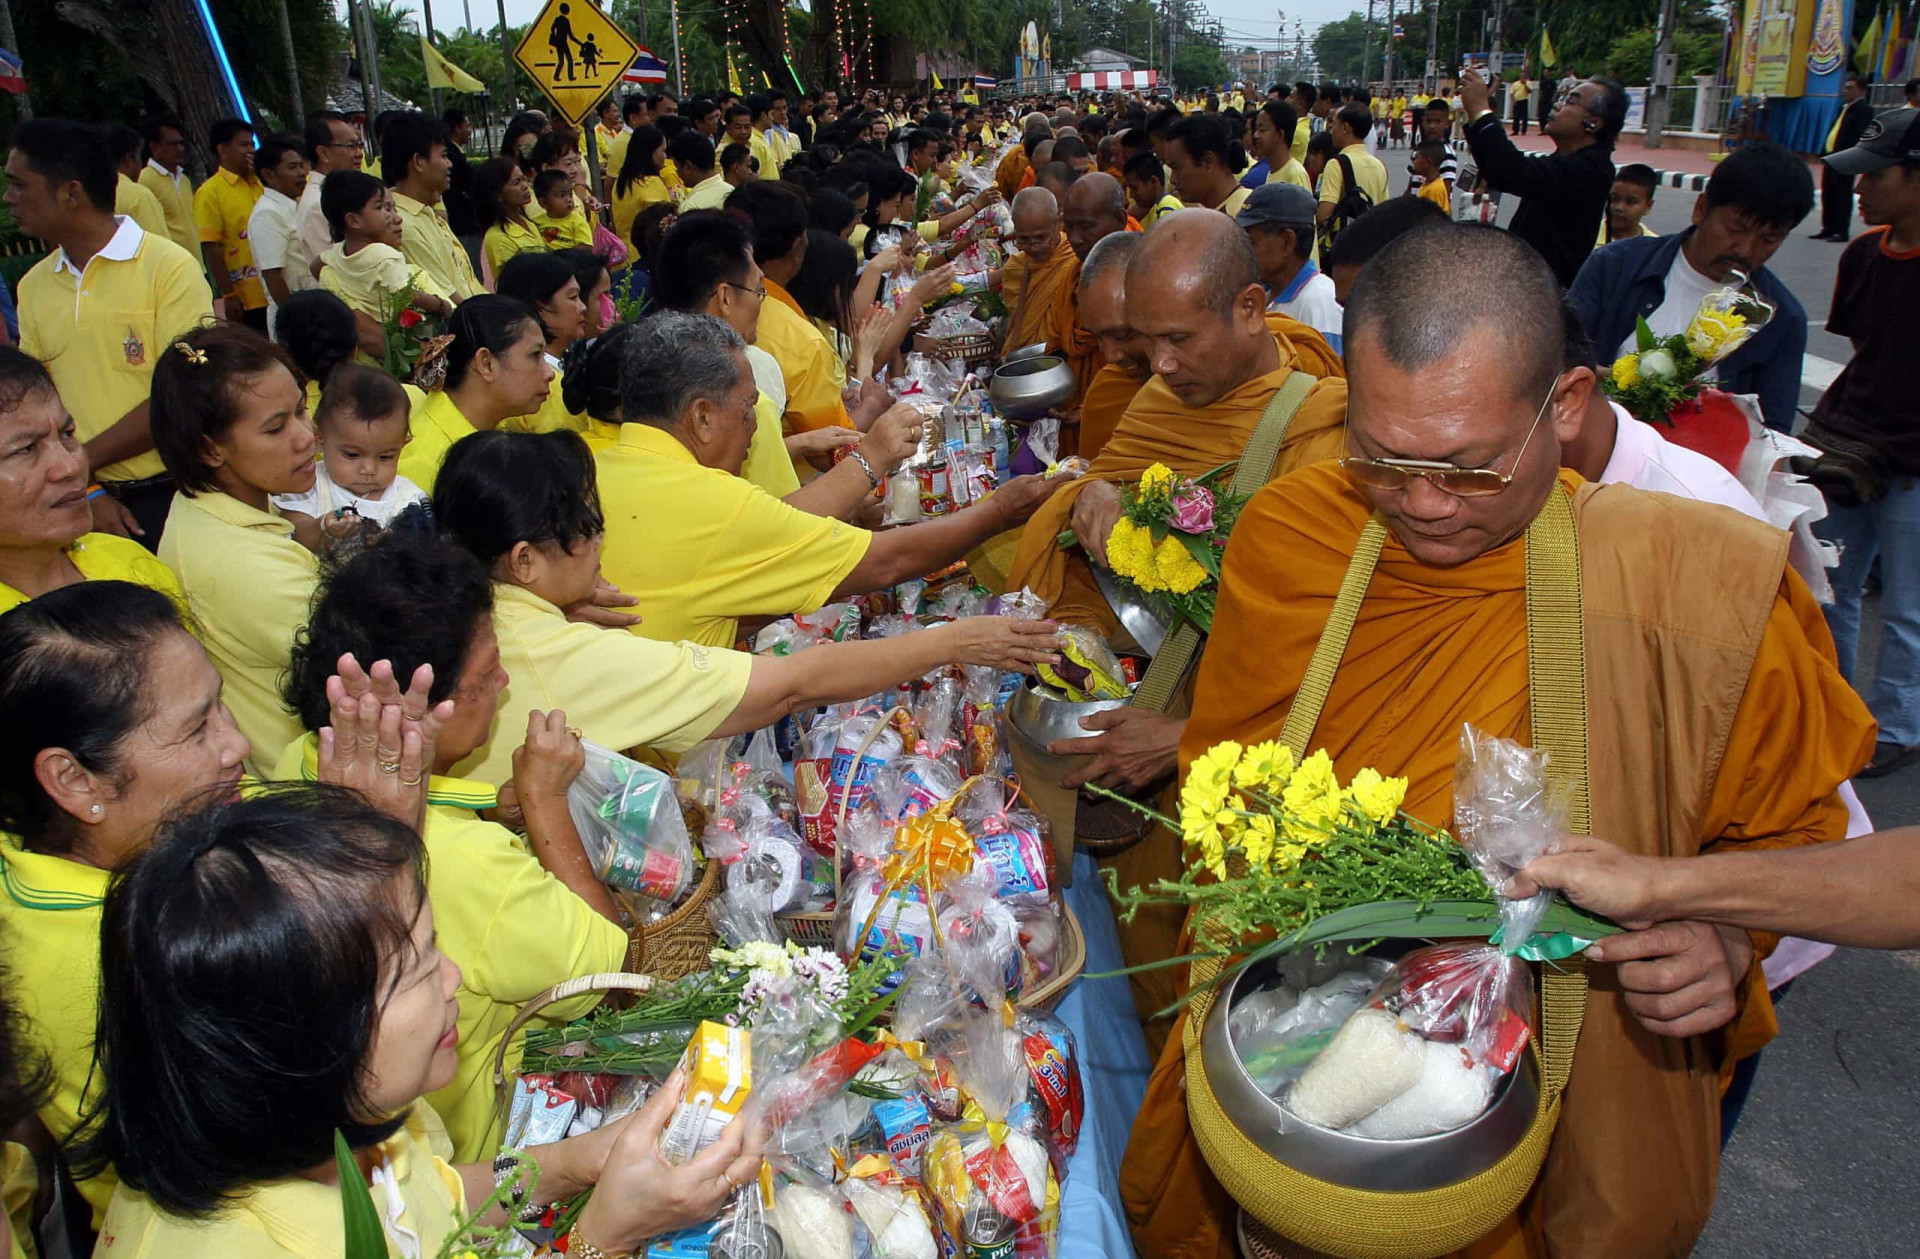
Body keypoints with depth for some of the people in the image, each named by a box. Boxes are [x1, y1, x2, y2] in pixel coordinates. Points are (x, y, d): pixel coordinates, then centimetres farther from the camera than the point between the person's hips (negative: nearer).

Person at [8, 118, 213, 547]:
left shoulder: (170, 267, -10)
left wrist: (81, 459, -9)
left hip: (173, 496, -4)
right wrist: (85, 490, -5)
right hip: (90, 507, 5)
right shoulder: (32, 286, 7)